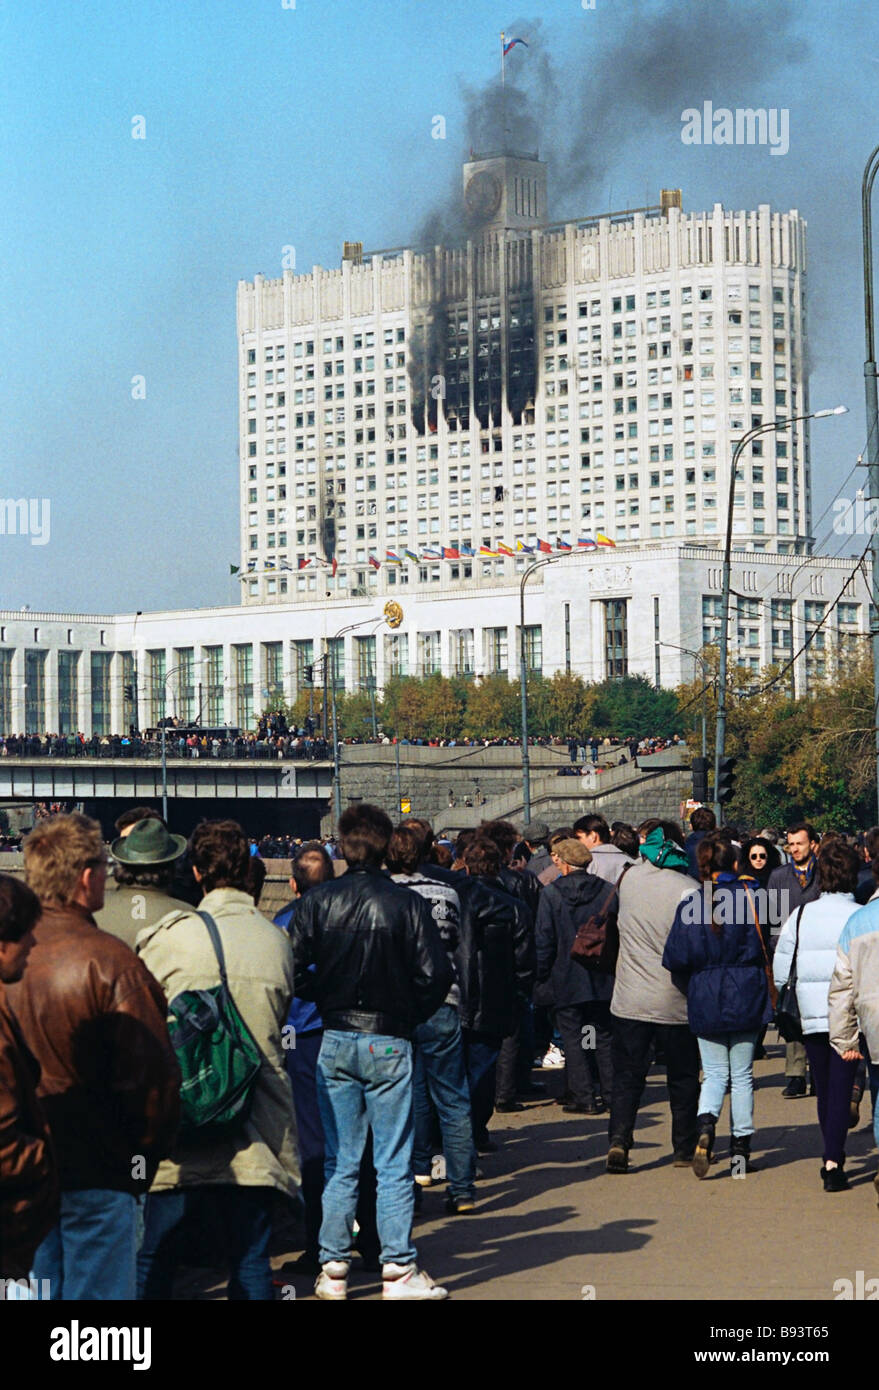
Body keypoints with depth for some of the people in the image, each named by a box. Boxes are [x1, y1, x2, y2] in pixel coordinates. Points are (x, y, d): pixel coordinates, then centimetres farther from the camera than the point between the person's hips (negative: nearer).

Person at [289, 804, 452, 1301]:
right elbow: (436, 974, -10)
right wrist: (410, 1017, 5)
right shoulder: (407, 904, -8)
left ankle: (333, 1269, 12)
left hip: (334, 1043, 2)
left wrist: (327, 1007, 10)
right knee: (394, 1164, 3)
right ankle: (399, 1270, 5)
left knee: (339, 1162, 10)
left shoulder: (316, 903, -2)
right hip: (389, 1043, -2)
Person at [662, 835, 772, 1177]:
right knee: (742, 1076, 11)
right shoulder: (747, 896, -9)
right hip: (744, 998, -1)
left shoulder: (690, 903, -5)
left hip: (705, 1001, 1)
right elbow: (758, 948, -8)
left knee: (714, 1074, 9)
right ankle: (740, 1148, 14)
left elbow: (675, 958, -6)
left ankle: (705, 1127, -18)